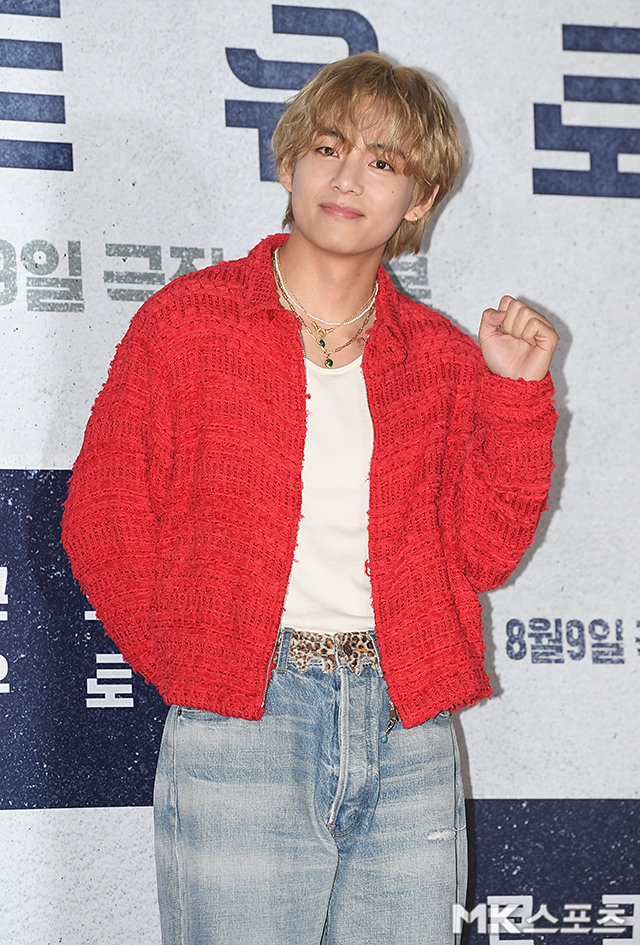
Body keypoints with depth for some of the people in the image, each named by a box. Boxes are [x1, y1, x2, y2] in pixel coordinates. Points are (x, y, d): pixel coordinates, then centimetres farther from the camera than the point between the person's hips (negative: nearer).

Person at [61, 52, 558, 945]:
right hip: (238, 732, -3)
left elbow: (481, 554, 5)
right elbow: (103, 523, 3)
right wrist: (195, 670, 7)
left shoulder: (442, 358, 10)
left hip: (409, 736, 3)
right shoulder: (188, 321, 1)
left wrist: (516, 392, -2)